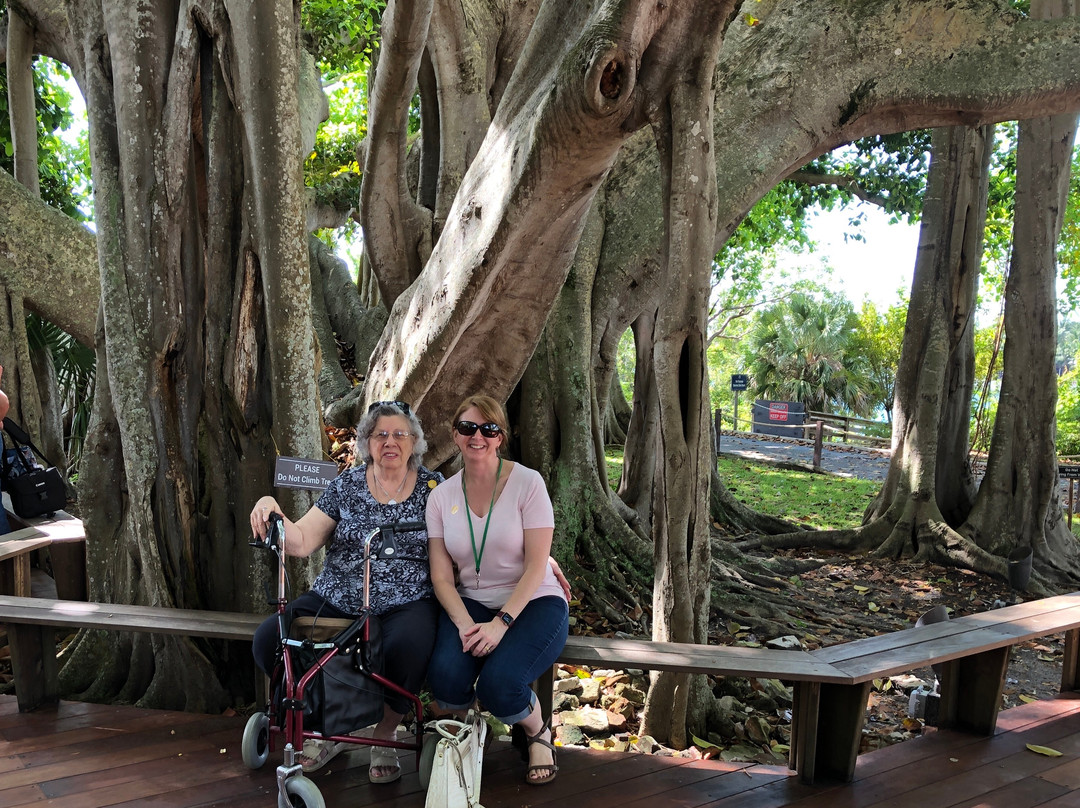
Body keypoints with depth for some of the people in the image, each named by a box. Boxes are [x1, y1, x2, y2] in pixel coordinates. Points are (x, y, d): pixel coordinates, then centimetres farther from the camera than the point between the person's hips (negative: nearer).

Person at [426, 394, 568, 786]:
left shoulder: (527, 482, -9)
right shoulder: (441, 496, 2)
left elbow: (536, 566, -12)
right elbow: (441, 576, -1)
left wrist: (501, 622, -23)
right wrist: (465, 624, -19)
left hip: (532, 603, -3)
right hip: (471, 603, 3)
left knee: (499, 683, -29)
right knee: (447, 680, -27)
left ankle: (538, 734, 8)